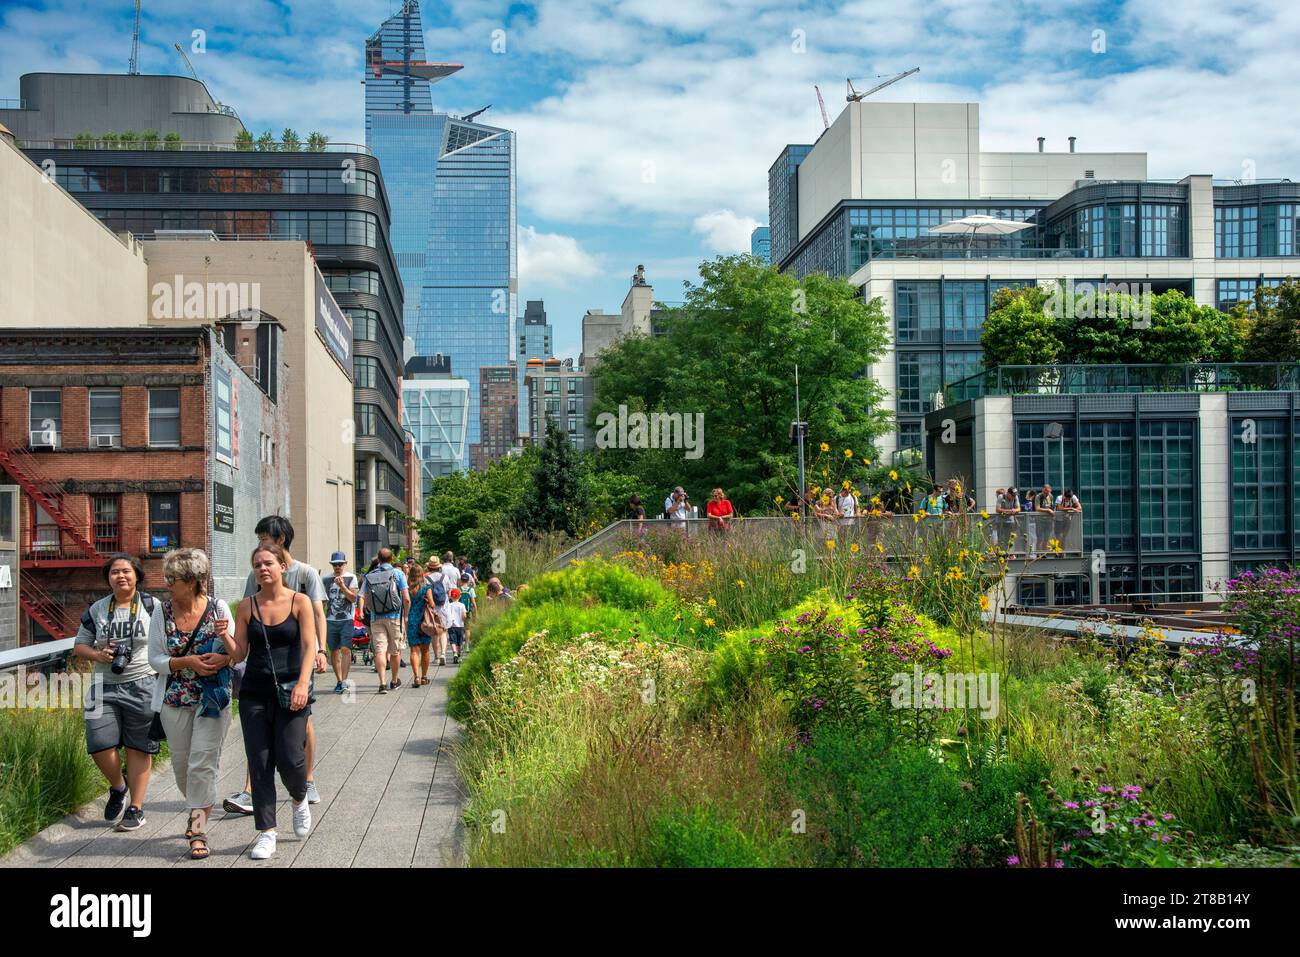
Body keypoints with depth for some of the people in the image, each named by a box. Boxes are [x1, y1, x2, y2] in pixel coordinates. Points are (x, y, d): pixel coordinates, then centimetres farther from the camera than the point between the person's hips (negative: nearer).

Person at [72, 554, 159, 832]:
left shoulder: (152, 606, 2)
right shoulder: (97, 610, 9)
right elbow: (78, 646, 15)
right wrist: (98, 654, -6)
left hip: (143, 686, -3)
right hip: (105, 687, 3)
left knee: (138, 747, 1)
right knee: (99, 744, -5)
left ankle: (136, 808, 10)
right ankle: (117, 788, 24)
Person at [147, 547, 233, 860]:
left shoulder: (218, 609, -5)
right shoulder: (162, 614, -1)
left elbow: (237, 652, 0)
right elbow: (155, 658, -3)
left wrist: (225, 647, -22)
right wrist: (187, 662, -18)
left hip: (212, 699, -3)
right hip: (175, 701, 3)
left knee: (203, 764, -9)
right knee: (181, 764, 13)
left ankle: (199, 832, -4)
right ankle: (198, 808, 40)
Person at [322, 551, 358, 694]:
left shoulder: (351, 578, 2)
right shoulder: (326, 579, 11)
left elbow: (353, 598, -7)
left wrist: (342, 586, -19)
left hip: (347, 620, -3)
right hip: (330, 620, 3)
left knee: (345, 649, -14)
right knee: (334, 651, 6)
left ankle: (344, 681, -17)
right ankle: (339, 681, 15)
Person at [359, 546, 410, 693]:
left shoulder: (369, 576, 4)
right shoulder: (398, 573, -3)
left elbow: (365, 601, 6)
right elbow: (406, 599, -7)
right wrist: (405, 616, 7)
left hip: (376, 618, 1)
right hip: (395, 617, -1)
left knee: (380, 650, -1)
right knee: (395, 651, 12)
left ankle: (382, 682, -13)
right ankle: (394, 681, 25)